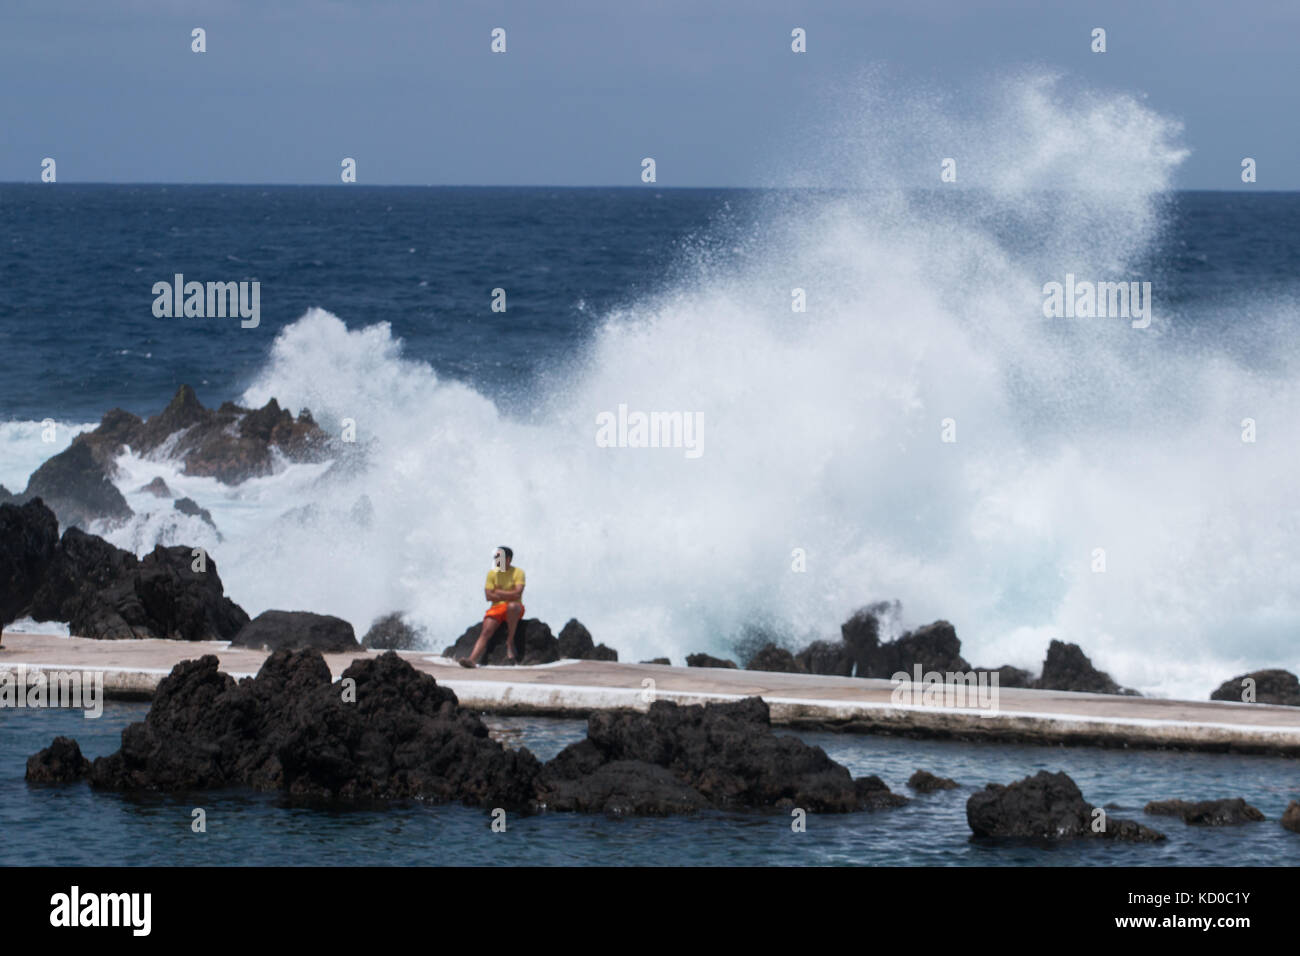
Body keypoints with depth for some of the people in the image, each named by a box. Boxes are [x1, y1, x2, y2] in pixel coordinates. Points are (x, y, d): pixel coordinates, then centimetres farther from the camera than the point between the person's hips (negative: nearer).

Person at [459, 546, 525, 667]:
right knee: (486, 631, -22)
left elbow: (517, 594, -14)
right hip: (497, 608, 3)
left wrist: (499, 592, -6)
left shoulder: (518, 572, -1)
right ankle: (472, 659, -39)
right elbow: (489, 596, 1)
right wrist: (508, 596, -5)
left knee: (512, 606, -40)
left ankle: (510, 642, -24)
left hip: (515, 608, -3)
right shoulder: (492, 573, 9)